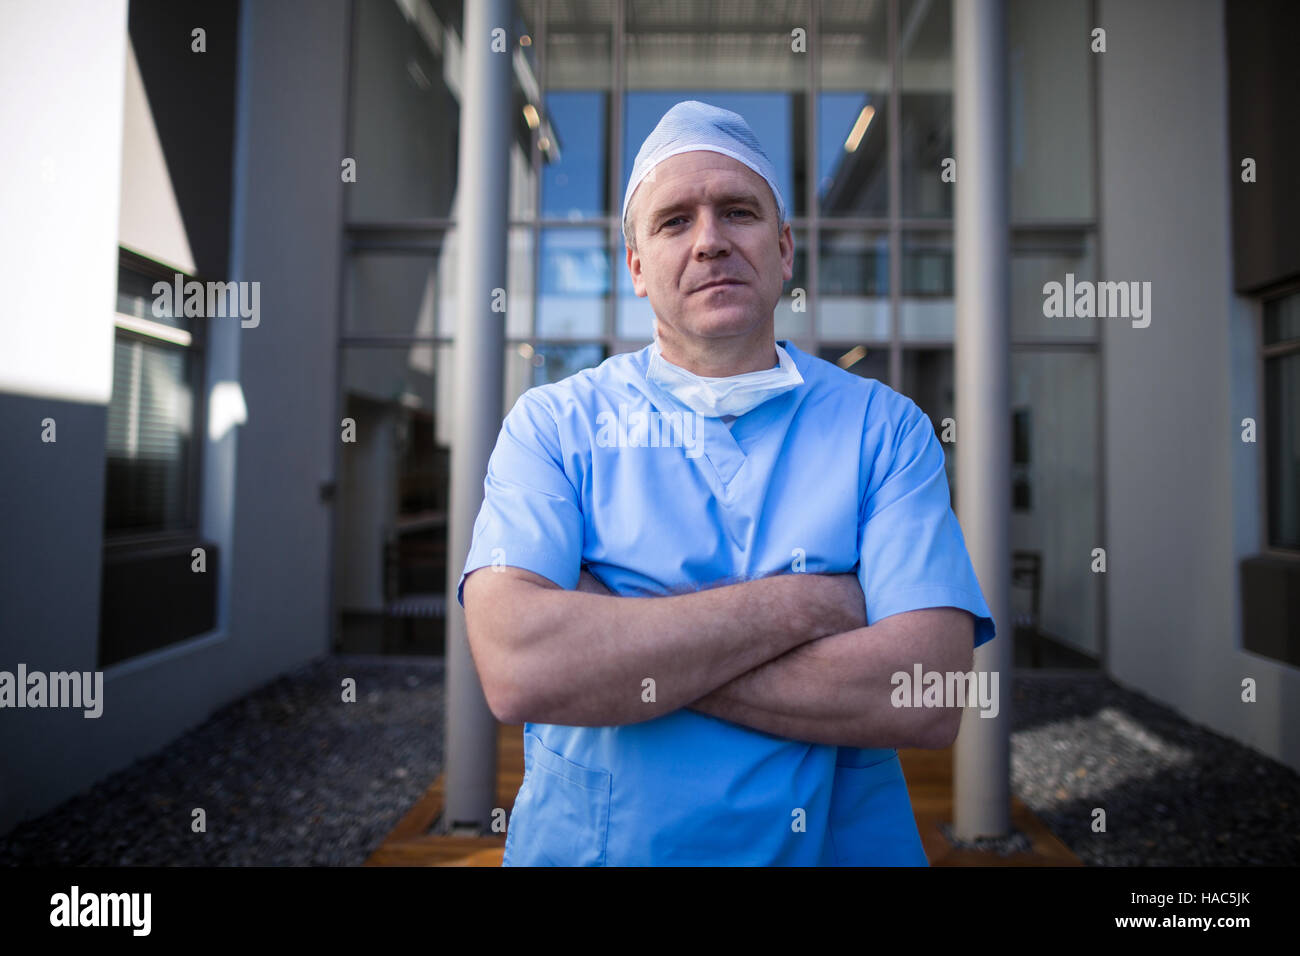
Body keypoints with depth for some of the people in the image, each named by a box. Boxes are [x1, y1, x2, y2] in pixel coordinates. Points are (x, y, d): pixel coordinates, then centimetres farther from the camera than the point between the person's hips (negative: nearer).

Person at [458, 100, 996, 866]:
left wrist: (622, 647, -20)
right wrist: (801, 604, -20)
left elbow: (928, 698, -18)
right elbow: (517, 670, -22)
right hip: (586, 845, 0)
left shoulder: (885, 425, -6)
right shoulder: (552, 423, -7)